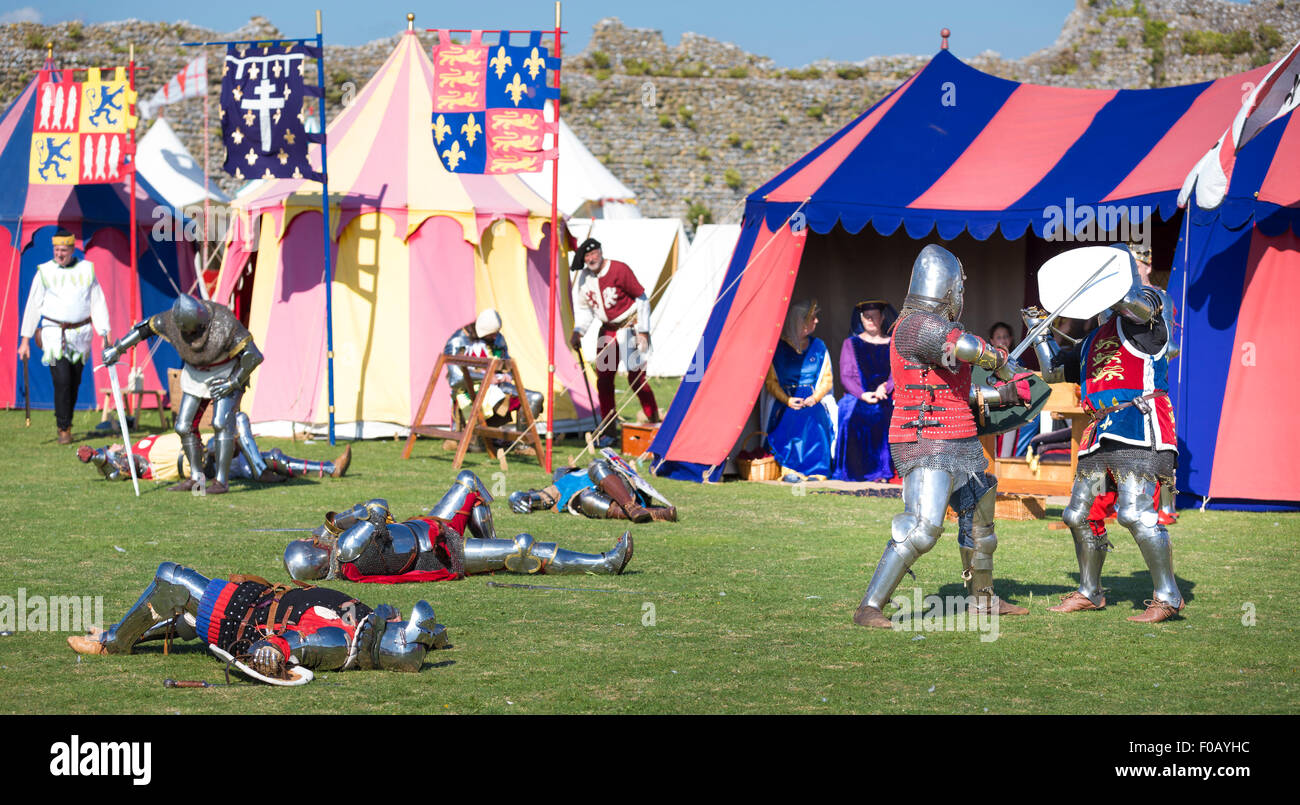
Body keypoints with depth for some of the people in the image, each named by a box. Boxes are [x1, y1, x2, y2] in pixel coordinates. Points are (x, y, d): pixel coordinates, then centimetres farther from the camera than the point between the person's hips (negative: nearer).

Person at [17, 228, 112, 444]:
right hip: (54, 334, -2)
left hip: (81, 334, 2)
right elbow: (33, 306, 4)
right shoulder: (45, 272, 2)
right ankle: (63, 428, -6)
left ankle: (65, 420, 25)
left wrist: (105, 335, 0)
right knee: (62, 380, -13)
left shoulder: (86, 269, 6)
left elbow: (98, 304, 7)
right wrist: (25, 339, 0)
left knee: (74, 382, 7)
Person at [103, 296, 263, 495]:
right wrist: (118, 349, 3)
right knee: (184, 426, 0)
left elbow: (253, 356, -26)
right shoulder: (172, 320, -19)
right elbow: (147, 327, 1)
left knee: (221, 423, -20)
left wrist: (233, 383, -24)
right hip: (197, 373, 5)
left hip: (228, 372, -5)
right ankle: (196, 478, 11)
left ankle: (221, 481, -17)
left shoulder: (224, 324, -32)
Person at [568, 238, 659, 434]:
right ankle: (609, 429, 10)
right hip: (608, 329, 6)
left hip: (631, 326, -6)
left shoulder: (619, 270, -19)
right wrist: (578, 332, -7)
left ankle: (654, 422, 0)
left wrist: (643, 332, -14)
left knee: (636, 377, -12)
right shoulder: (584, 277, -1)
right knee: (603, 378, 2)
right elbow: (585, 309, 10)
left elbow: (642, 299, -12)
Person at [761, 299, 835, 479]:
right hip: (785, 402, -2)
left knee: (815, 421, -27)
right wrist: (787, 400, -14)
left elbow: (827, 380, 13)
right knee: (793, 422, -31)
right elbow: (771, 381, 3)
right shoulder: (778, 347, 4)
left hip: (813, 400, 2)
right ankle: (790, 470, -31)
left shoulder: (818, 346, 14)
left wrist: (815, 398, -6)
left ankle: (816, 472, -26)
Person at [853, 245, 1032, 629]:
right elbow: (966, 346, -35)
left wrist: (1005, 394, 23)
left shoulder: (932, 326, 15)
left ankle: (983, 598, 42)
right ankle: (869, 608, -21)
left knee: (979, 516, 23)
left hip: (959, 449, 11)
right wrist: (1005, 366, -16)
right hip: (927, 448, -11)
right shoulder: (917, 324, -18)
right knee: (921, 528, -22)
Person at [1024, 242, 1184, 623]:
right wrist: (1039, 332, 24)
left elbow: (1133, 303, -22)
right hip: (1100, 434, 9)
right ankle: (1089, 592, 28)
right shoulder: (1095, 338, 27)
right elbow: (1054, 371, 33)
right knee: (1080, 514, 12)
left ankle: (1167, 596, -14)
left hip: (1139, 424, -9)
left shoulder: (1153, 300, 4)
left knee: (1136, 512, -20)